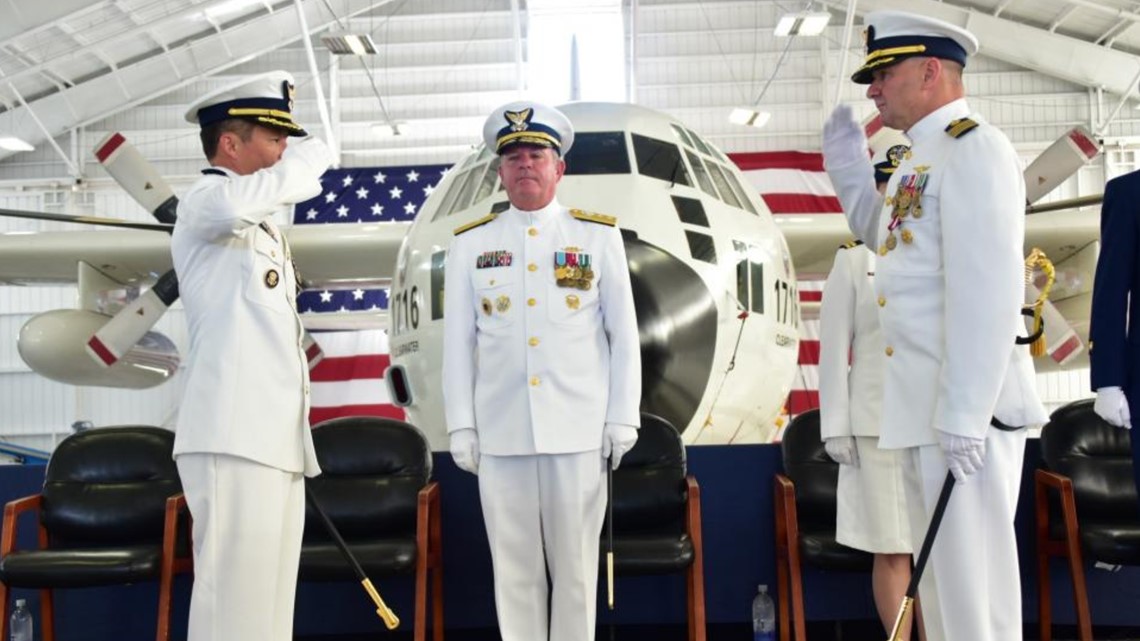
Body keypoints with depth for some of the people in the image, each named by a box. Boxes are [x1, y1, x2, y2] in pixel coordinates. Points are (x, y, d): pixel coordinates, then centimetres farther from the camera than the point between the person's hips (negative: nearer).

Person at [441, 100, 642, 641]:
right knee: (514, 569, 8)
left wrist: (622, 418, 0)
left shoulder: (599, 236, 6)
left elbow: (624, 334, 5)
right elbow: (457, 341, 6)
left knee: (575, 566, 6)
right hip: (500, 434, 1)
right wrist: (461, 426, 2)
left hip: (578, 432, -1)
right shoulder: (470, 244, 8)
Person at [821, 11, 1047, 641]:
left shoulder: (973, 147, -12)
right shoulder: (920, 159, 16)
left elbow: (988, 290, -20)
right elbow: (885, 237, 31)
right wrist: (847, 165, 19)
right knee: (941, 573, 17)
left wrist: (964, 416, -23)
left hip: (963, 409, -9)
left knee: (972, 577, -1)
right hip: (924, 408, 9)